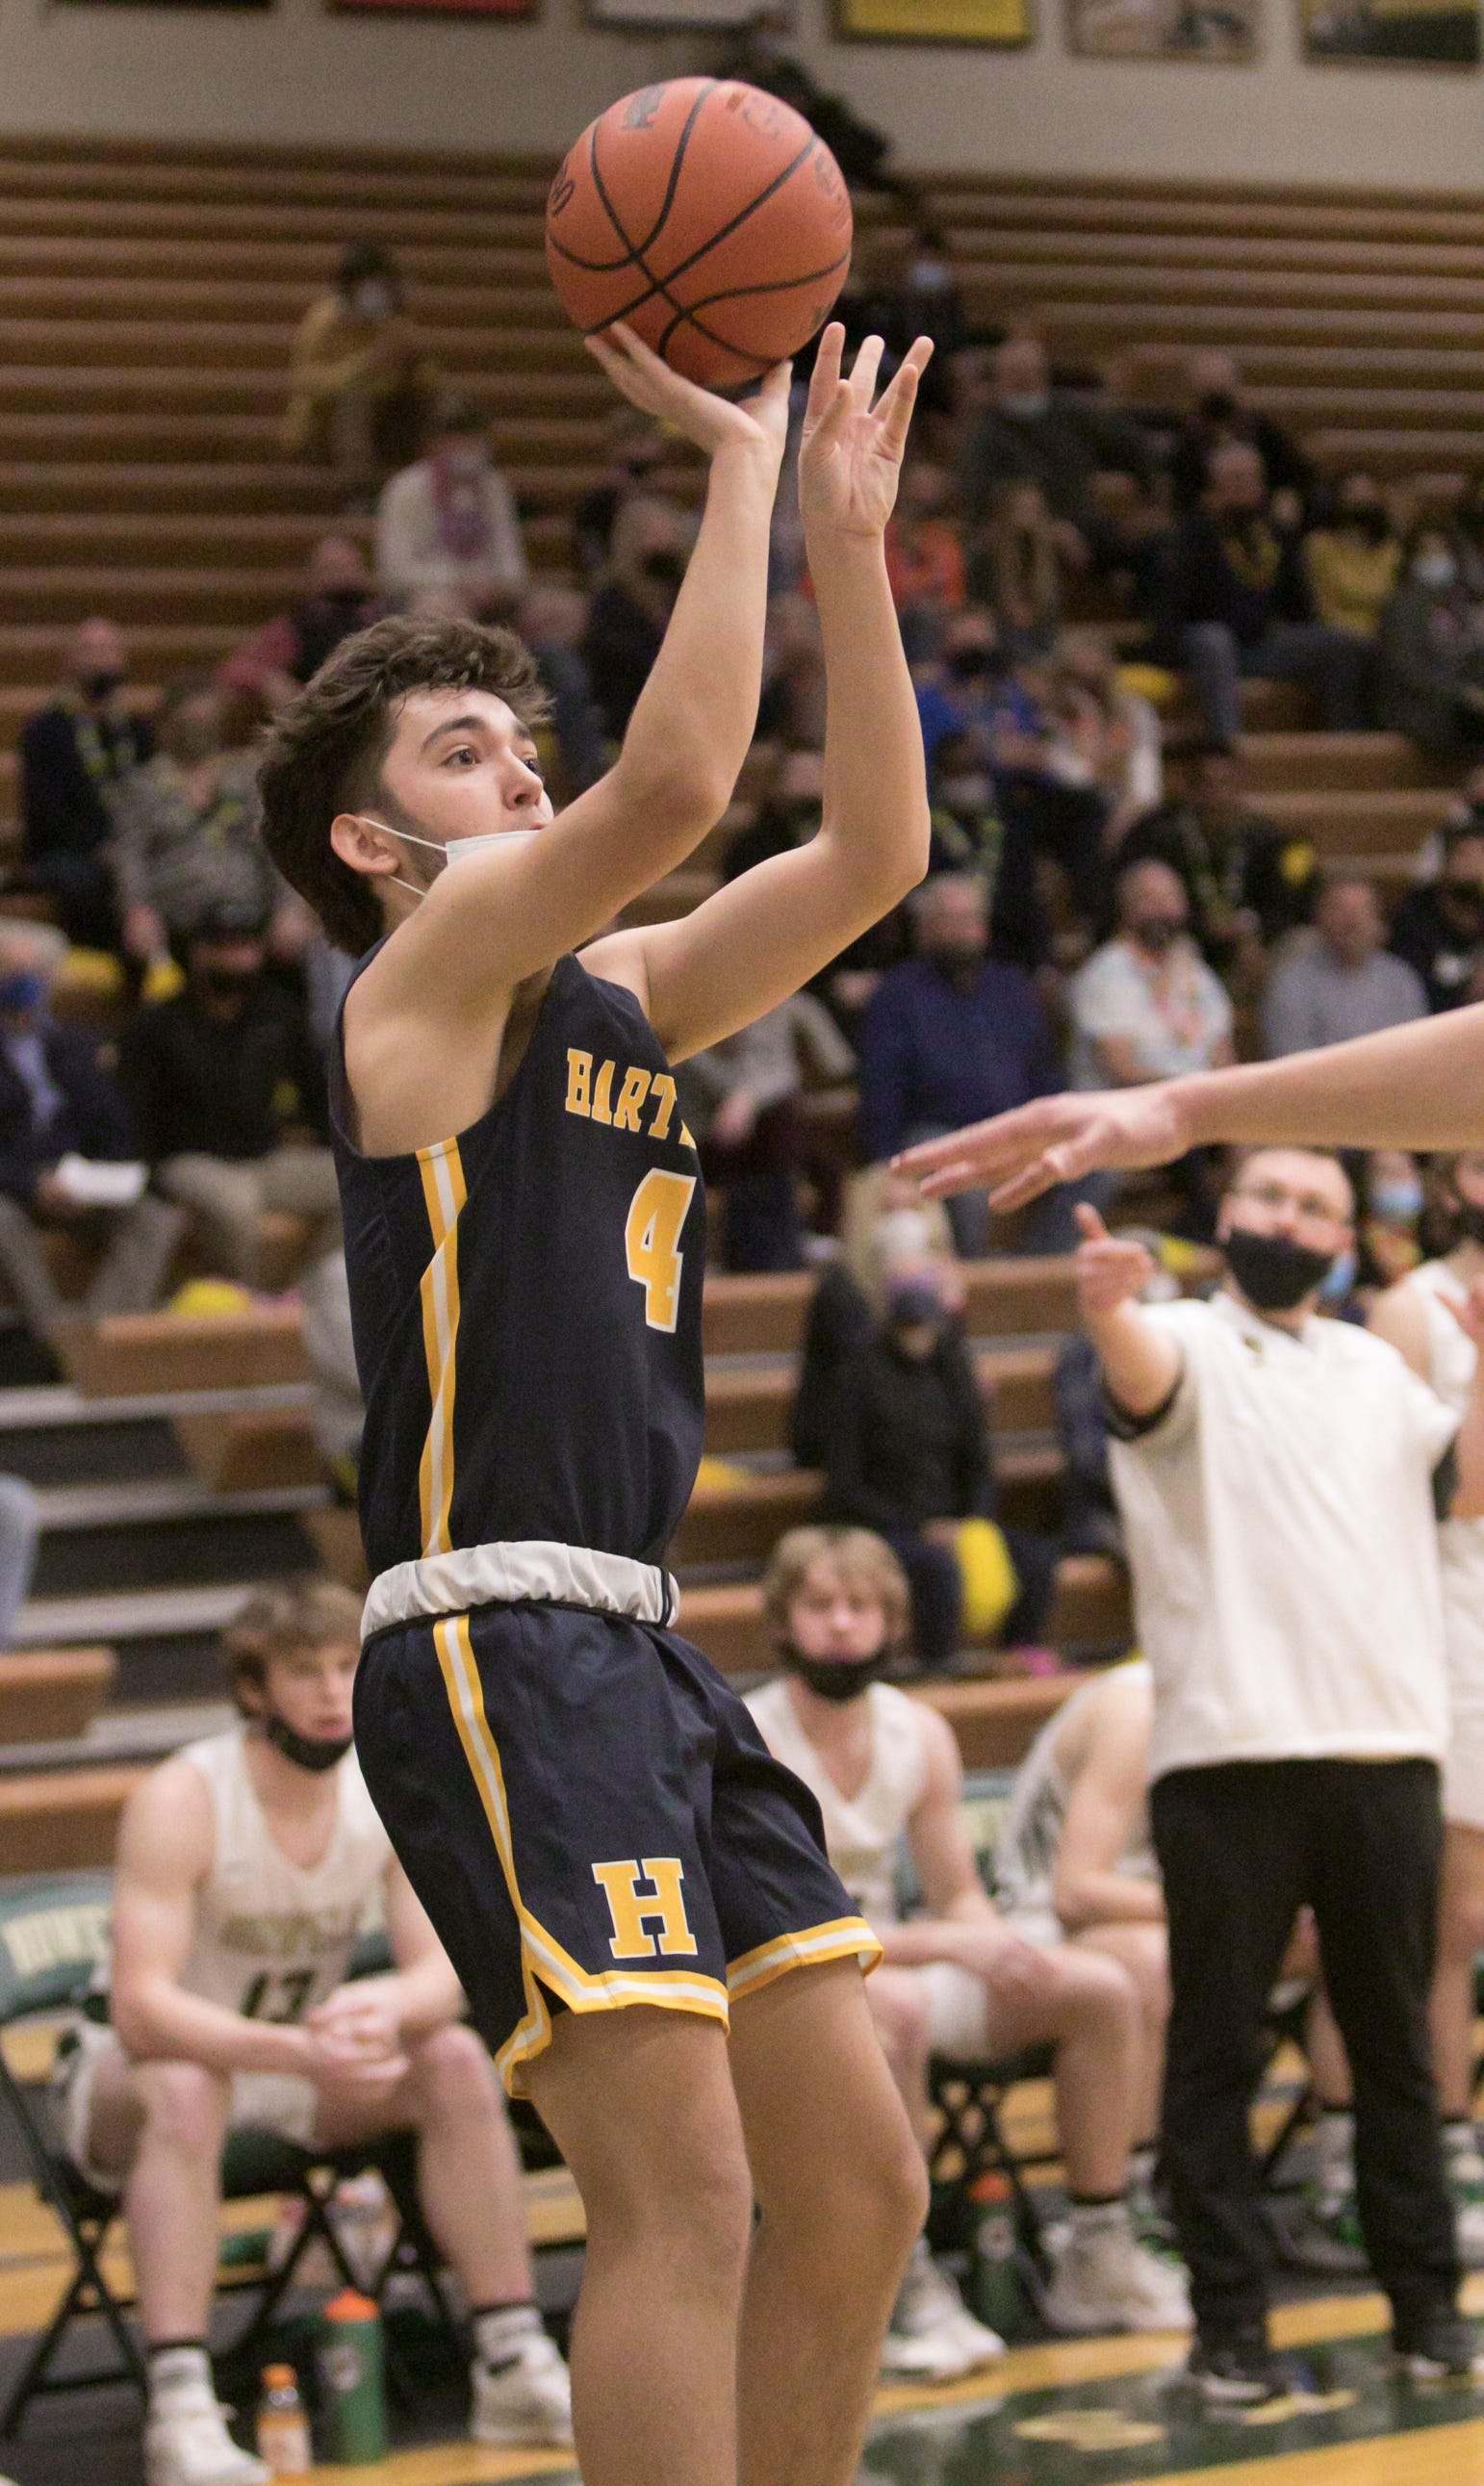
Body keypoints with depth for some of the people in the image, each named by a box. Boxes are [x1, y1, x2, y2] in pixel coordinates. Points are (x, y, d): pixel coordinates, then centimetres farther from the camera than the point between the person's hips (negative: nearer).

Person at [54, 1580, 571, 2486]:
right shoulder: (181, 1801, -26)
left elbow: (443, 1971, -11)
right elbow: (139, 2008, -34)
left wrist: (387, 2006, -36)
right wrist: (297, 2053, -48)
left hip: (306, 2068, 5)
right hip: (144, 2072, -5)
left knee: (456, 2057, -18)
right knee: (186, 2087, -38)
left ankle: (513, 2365, -13)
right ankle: (180, 2411, -43)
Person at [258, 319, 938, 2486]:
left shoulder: (618, 992, 20)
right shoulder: (428, 971, -3)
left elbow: (873, 852, 16)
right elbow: (678, 781, -18)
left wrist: (844, 540, 10)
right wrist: (732, 462, -11)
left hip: (644, 1656, 9)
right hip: (496, 1642, -9)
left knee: (858, 2182, 7)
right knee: (686, 2200, -16)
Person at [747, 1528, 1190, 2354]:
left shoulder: (920, 1733, 3)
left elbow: (962, 1899, 6)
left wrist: (1007, 1948, -19)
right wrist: (947, 1943, -31)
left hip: (894, 1968, 7)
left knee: (1102, 1988, -4)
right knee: (896, 2009, -39)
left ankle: (1098, 2256, 4)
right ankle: (908, 2286, -32)